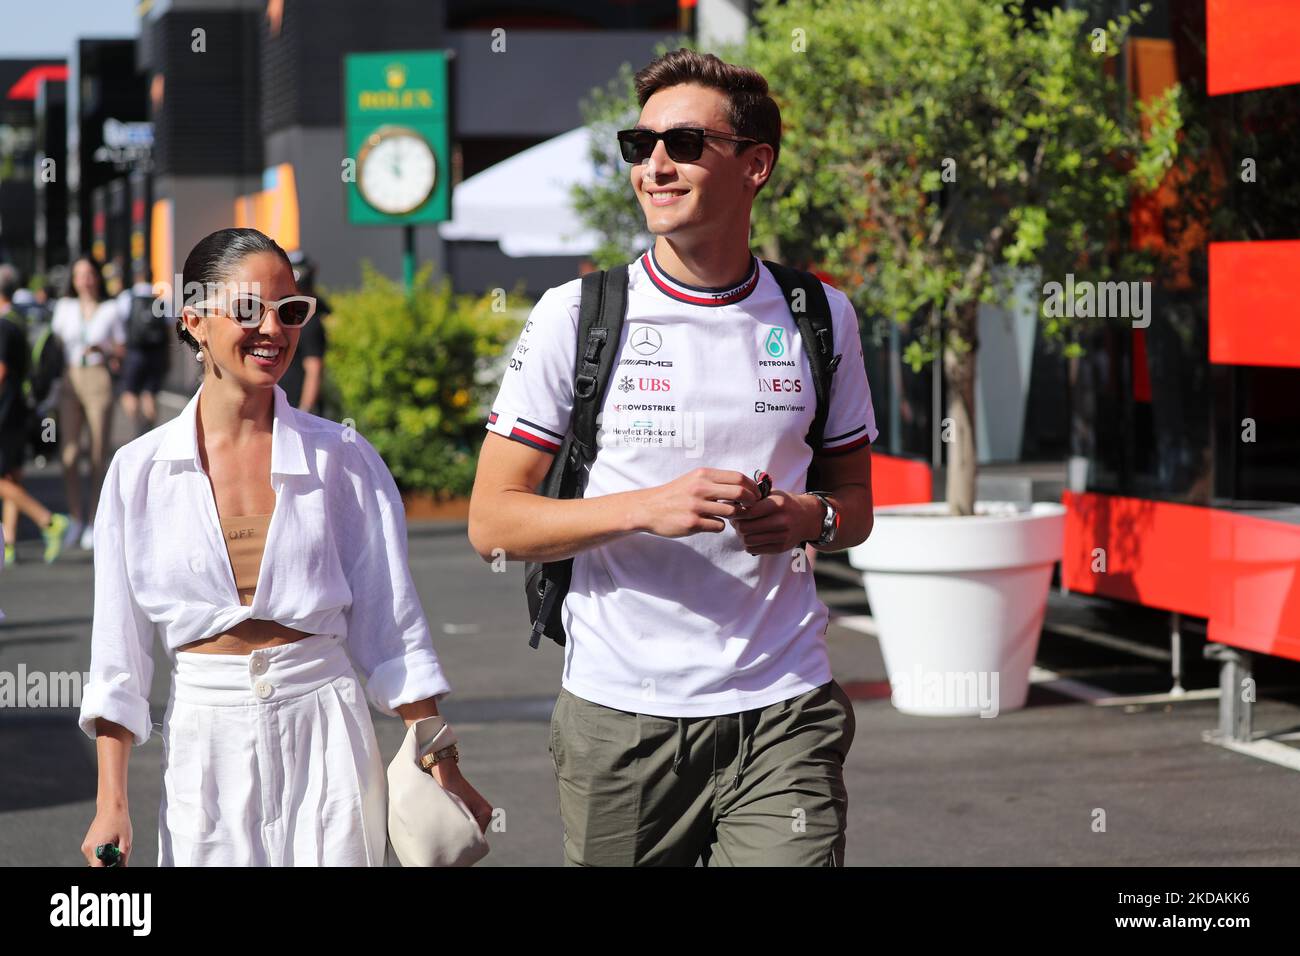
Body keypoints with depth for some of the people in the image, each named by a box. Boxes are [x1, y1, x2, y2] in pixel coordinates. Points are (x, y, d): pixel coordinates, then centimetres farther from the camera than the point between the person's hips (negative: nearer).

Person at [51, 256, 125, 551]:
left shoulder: (111, 310, 3)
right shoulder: (64, 307, 9)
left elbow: (121, 351, 8)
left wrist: (104, 350, -12)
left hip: (99, 380, -2)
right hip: (70, 381, 2)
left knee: (98, 455, -1)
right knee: (69, 454, -5)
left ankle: (94, 523, 7)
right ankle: (76, 516, 13)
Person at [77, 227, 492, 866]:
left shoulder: (342, 459, 1)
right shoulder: (140, 471, 1)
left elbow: (390, 623, 4)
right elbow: (118, 650, 3)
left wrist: (443, 773, 3)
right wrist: (111, 803, 0)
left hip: (324, 737, 0)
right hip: (205, 737, 0)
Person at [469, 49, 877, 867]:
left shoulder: (820, 318, 7)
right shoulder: (576, 317, -1)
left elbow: (855, 502, 17)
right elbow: (492, 524, -2)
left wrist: (811, 519, -7)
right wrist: (647, 507, -17)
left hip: (783, 711, 1)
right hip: (620, 714, -1)